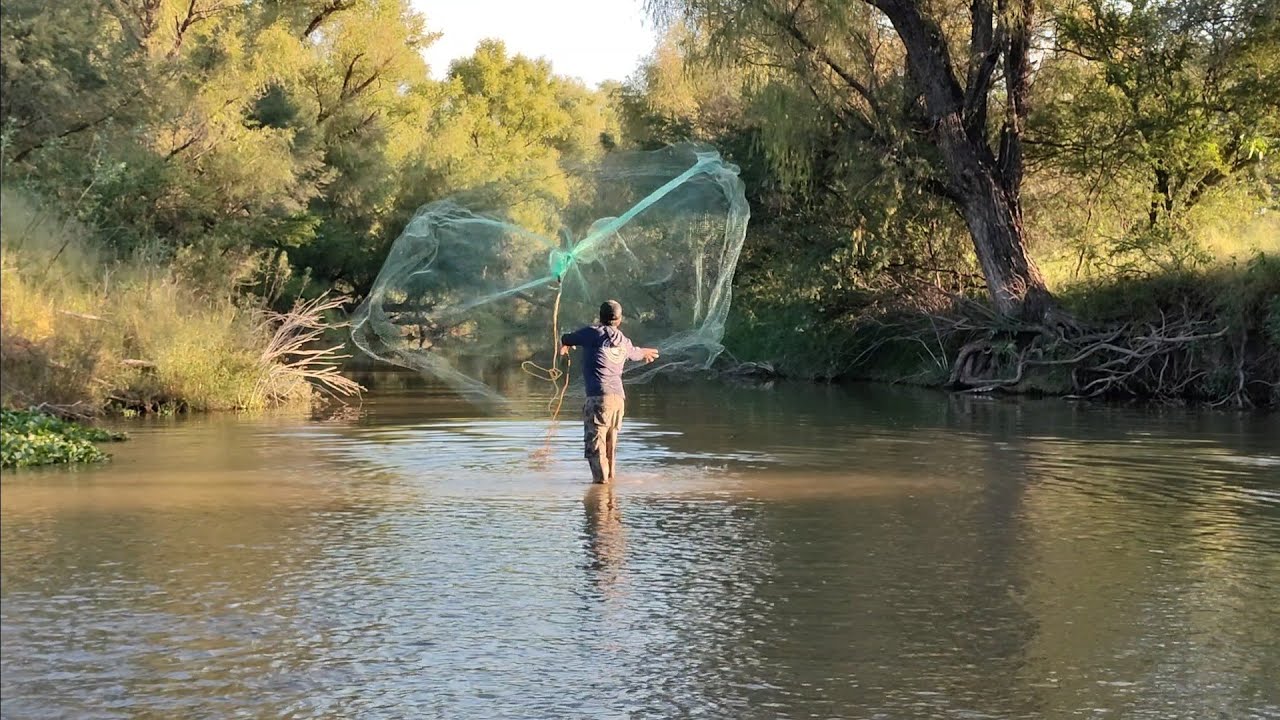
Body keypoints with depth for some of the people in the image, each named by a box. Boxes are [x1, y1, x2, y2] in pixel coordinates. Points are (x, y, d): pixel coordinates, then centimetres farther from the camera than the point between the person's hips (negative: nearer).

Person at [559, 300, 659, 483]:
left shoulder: (593, 333, 0)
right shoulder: (624, 342, 20)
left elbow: (566, 339, 13)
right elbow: (636, 352, 43)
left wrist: (564, 344, 39)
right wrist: (645, 352, 68)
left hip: (599, 396, -6)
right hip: (619, 398, 7)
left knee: (595, 441, -6)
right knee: (611, 441, 17)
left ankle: (600, 478, -11)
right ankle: (611, 476, 23)